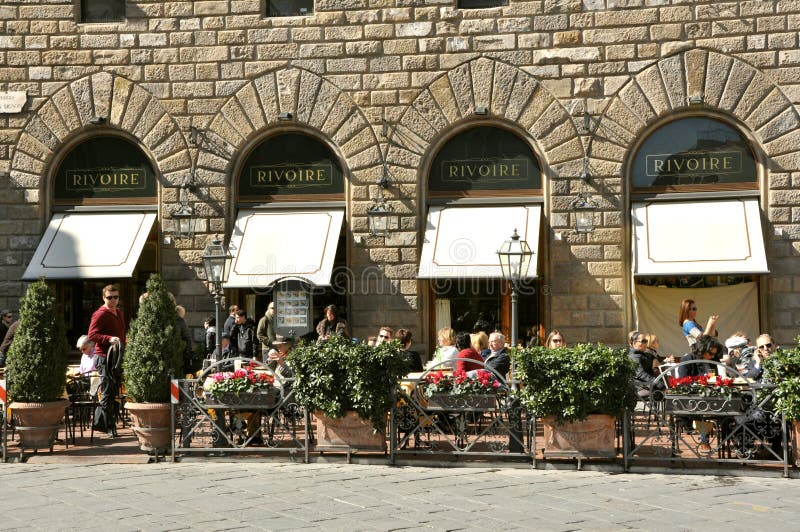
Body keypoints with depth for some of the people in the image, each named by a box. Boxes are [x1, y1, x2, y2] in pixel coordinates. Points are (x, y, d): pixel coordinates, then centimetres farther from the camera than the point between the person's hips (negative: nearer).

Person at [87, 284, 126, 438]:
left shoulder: (119, 312, 18)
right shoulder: (100, 314, -10)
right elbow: (91, 335, -19)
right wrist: (109, 339, -30)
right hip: (104, 357, -9)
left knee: (114, 391, 12)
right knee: (108, 393, -6)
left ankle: (99, 422, 22)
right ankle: (110, 426, 1)